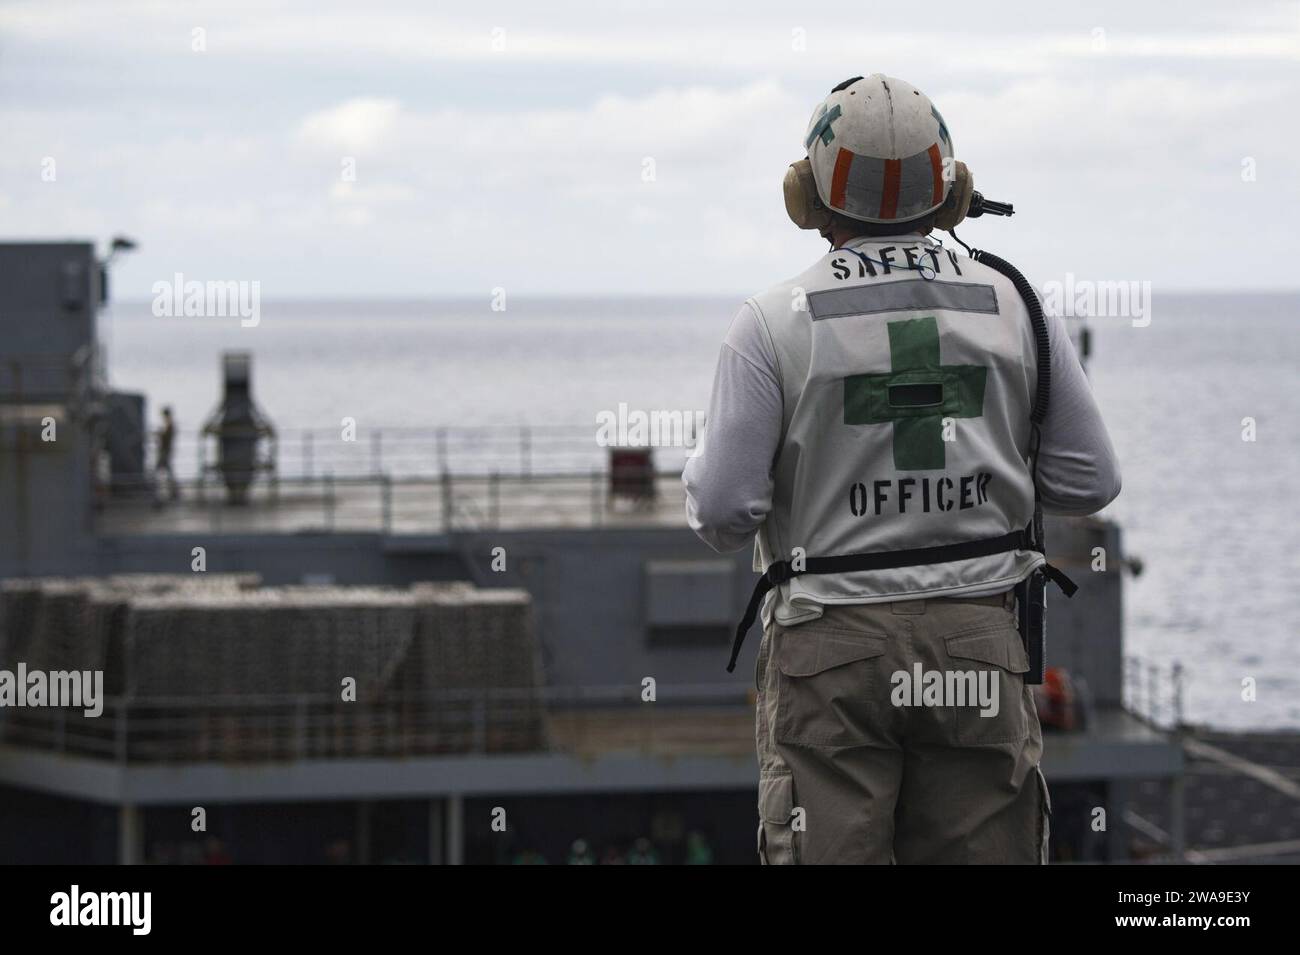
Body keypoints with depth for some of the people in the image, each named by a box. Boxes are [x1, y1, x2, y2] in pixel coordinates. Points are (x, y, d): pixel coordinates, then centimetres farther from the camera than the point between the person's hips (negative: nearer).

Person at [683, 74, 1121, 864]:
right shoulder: (1017, 306, 2)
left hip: (833, 650, -2)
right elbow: (1089, 482, 6)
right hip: (978, 645, 2)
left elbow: (724, 511, -8)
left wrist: (701, 469, 14)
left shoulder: (775, 324, -6)